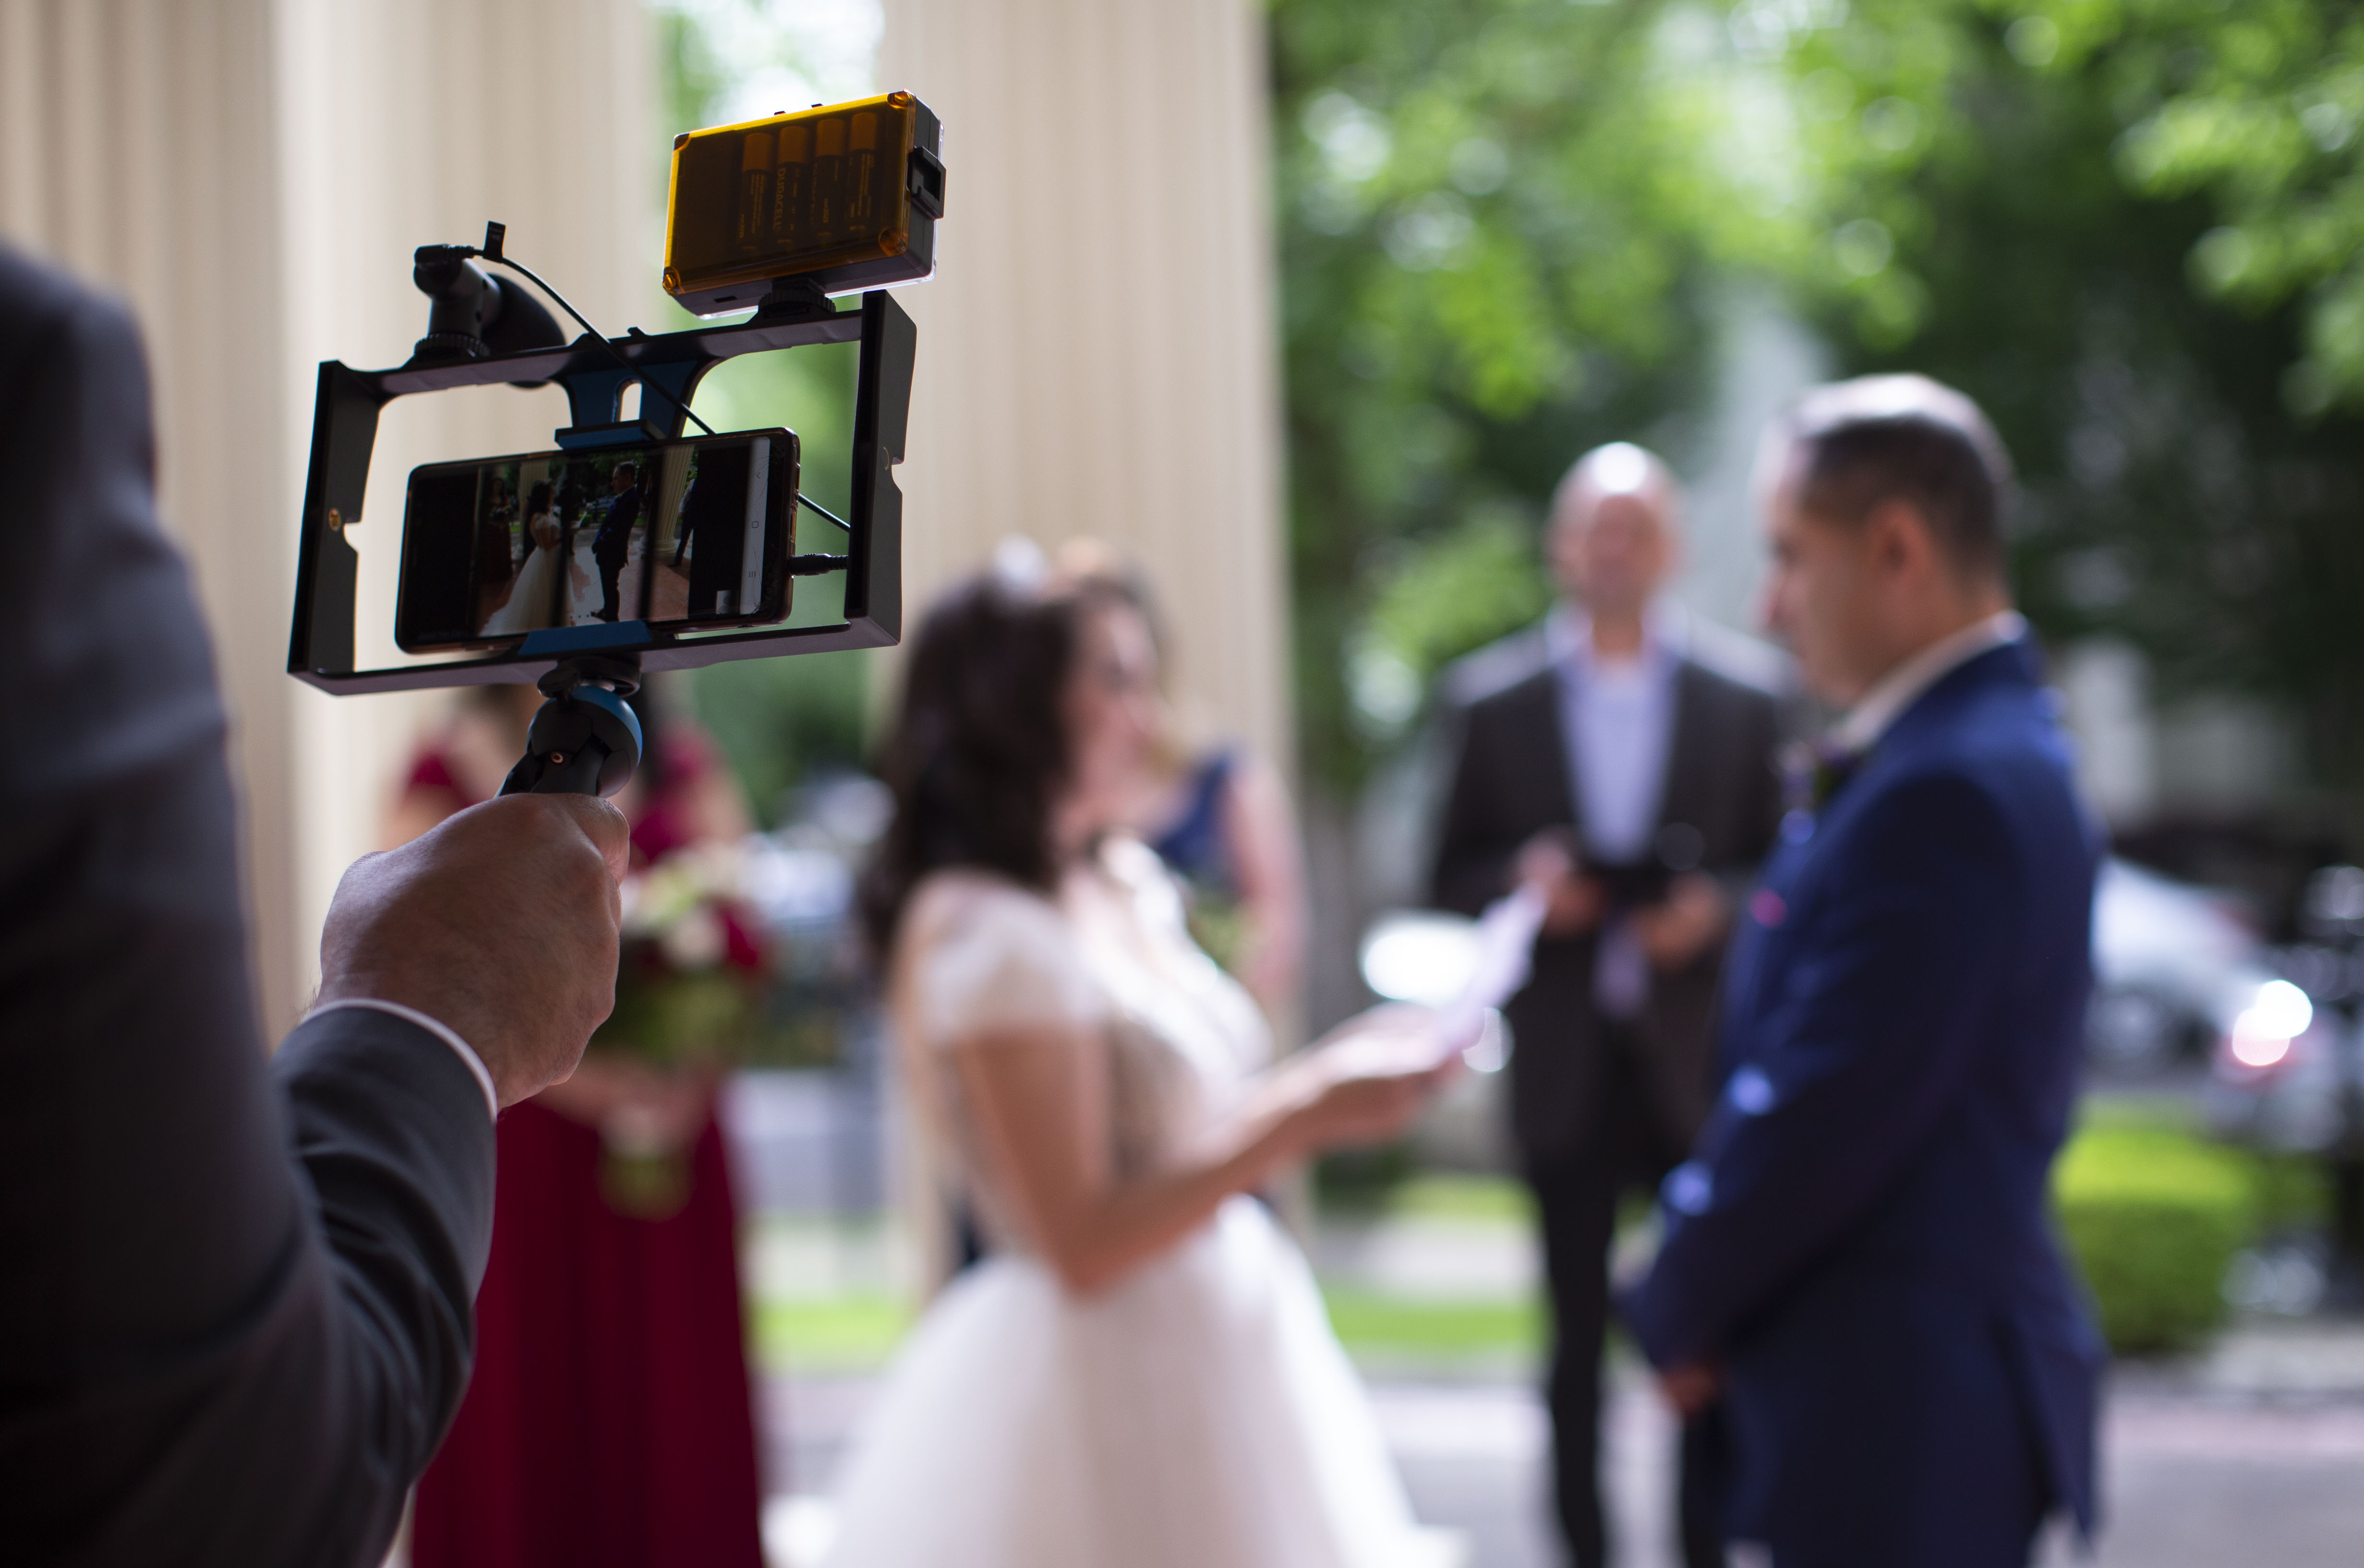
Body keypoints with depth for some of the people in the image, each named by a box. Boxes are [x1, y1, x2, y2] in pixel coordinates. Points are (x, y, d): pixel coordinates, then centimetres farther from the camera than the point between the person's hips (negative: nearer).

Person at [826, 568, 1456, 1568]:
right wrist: (1305, 1117, -19)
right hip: (1107, 1383, -9)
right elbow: (1084, 1245, -21)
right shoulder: (995, 940, -19)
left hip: (1210, 1351, 9)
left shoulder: (1124, 893, 7)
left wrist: (1326, 1087, 1)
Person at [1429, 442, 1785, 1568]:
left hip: (1701, 1060, 0)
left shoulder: (1744, 694, 2)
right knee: (1576, 1338, 9)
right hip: (1566, 1066, 1)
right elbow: (1452, 882, 6)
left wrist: (1715, 905, -15)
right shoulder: (1492, 698, 3)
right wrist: (1524, 878, -14)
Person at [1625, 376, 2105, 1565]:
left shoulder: (1942, 792, -22)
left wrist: (1678, 1313, -5)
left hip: (1895, 1410, -9)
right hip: (1936, 1378, 9)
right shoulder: (1979, 742, 10)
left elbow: (1821, 1117, -21)